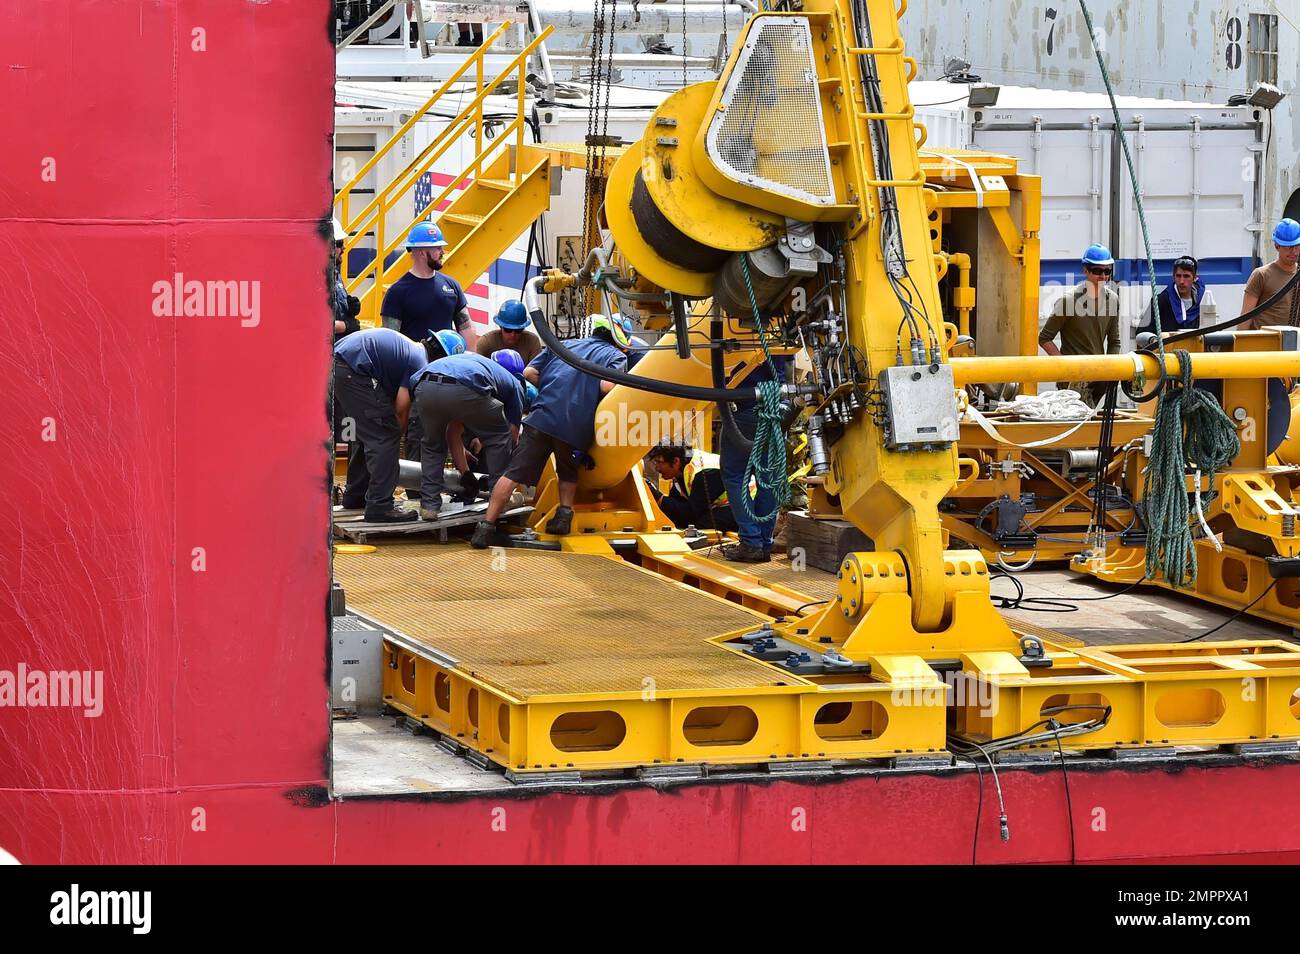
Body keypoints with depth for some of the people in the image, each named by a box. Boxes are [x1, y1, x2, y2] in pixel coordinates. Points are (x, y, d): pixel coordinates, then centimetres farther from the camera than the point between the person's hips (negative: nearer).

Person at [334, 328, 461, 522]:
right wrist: (399, 436, 15)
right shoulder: (419, 362, -5)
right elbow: (401, 409, -1)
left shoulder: (407, 346, 24)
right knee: (384, 436, -4)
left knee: (367, 432, 25)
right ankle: (380, 506, -6)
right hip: (352, 371, -10)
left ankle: (355, 495, 35)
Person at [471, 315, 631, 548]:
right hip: (577, 428, -1)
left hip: (543, 417, 1)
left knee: (514, 474, -2)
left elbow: (530, 373, 17)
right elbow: (608, 386, -7)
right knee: (568, 472, 28)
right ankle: (564, 513, 14)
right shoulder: (616, 356, 14)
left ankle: (486, 526, -8)